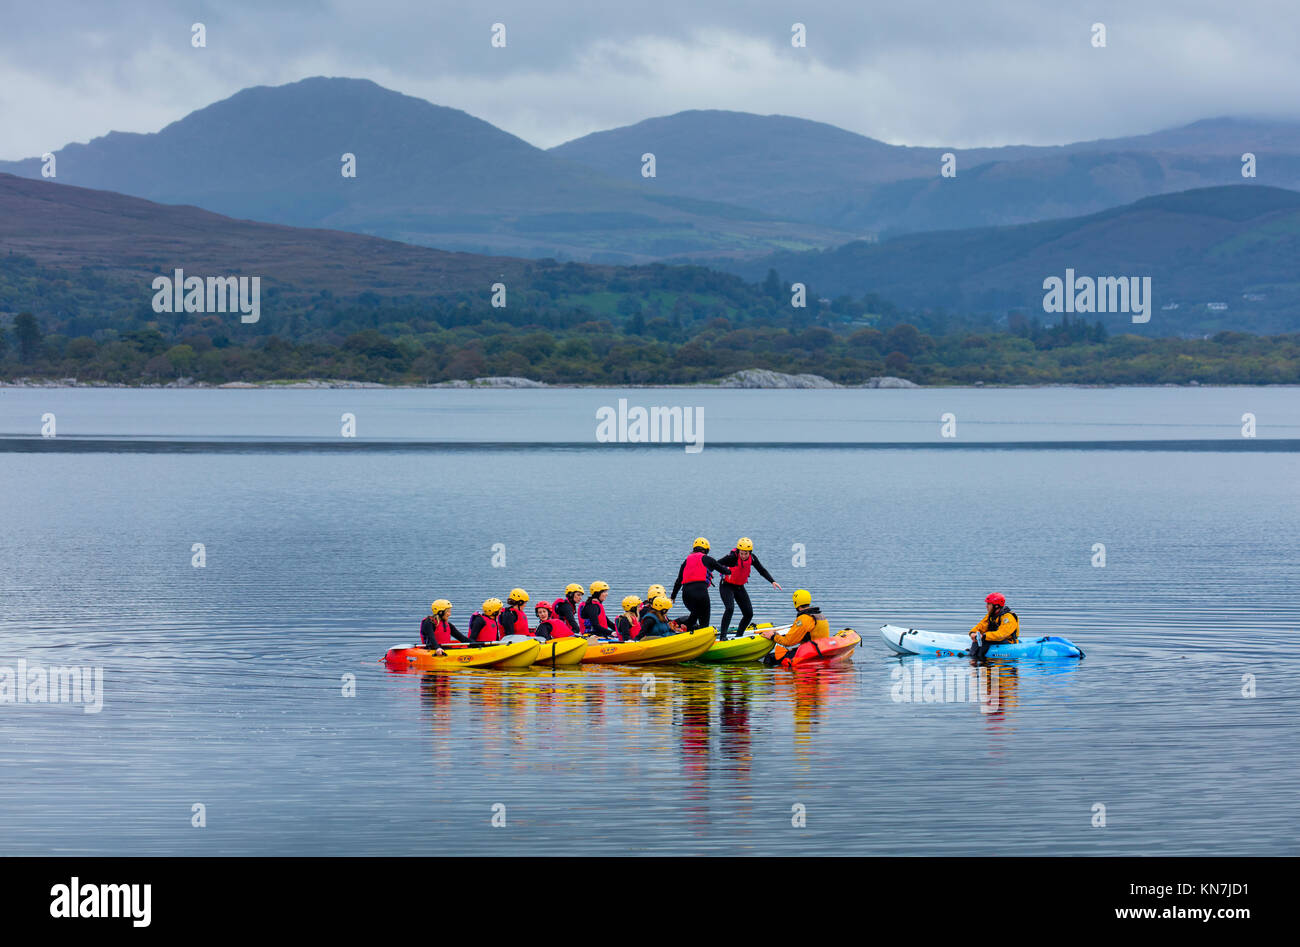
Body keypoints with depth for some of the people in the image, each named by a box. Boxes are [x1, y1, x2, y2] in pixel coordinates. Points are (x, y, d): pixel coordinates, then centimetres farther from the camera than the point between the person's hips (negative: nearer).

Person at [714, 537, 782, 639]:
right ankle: (722, 637, -26)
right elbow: (716, 564, -26)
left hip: (740, 587, 6)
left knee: (749, 614, 2)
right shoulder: (732, 557, -24)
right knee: (730, 608, -27)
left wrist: (772, 581, -11)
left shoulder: (752, 558, -9)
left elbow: (762, 571, -1)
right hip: (727, 586, -6)